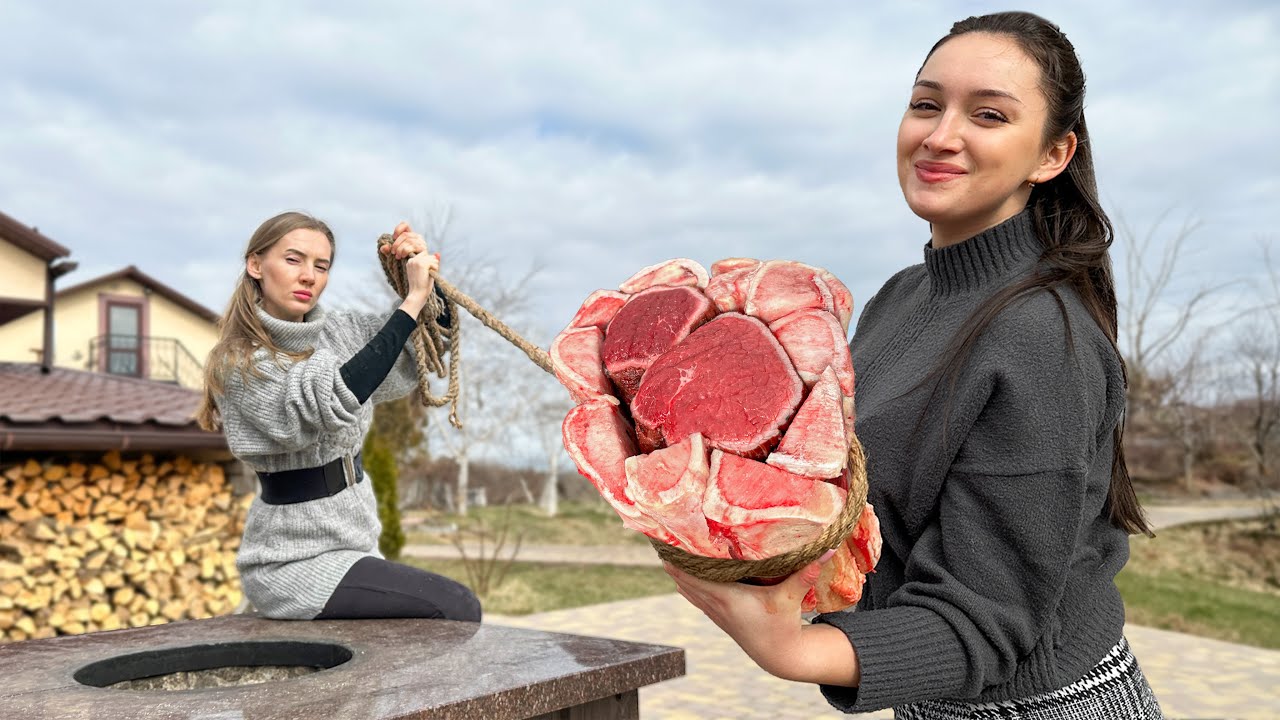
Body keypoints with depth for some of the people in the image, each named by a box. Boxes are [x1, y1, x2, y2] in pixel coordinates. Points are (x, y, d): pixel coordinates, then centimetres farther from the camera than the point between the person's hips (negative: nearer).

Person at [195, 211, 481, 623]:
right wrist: (412, 300, -32)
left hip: (349, 542, 7)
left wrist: (426, 278, -11)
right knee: (456, 608, -18)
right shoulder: (240, 364, -16)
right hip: (297, 563, -7)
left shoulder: (337, 333, 4)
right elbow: (335, 400, -32)